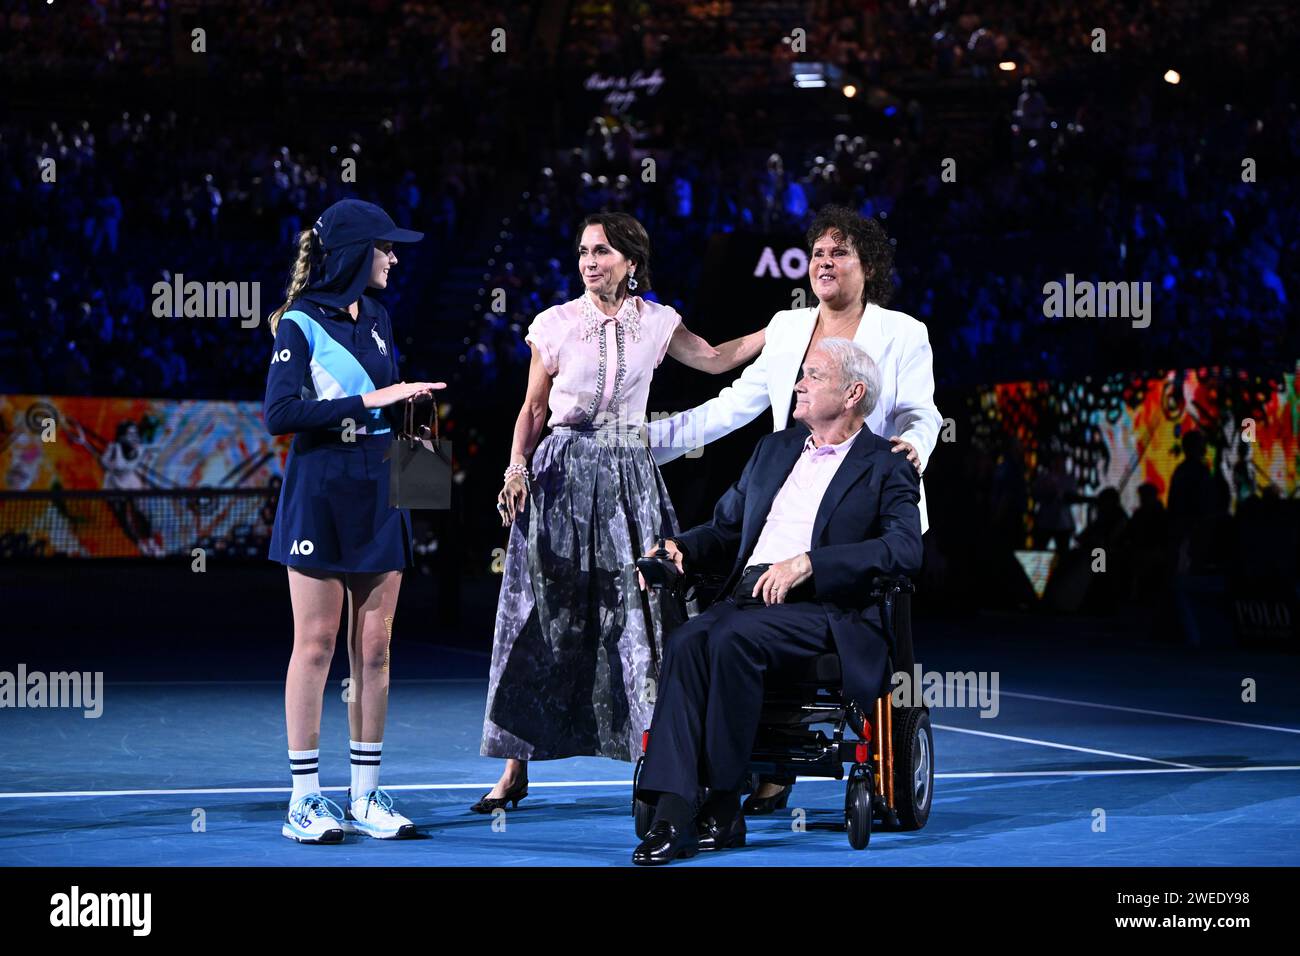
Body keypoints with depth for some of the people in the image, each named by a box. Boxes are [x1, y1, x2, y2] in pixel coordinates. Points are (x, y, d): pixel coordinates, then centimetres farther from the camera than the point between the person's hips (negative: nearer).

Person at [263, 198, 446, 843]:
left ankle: (365, 796, 9)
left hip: (377, 496, 6)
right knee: (316, 645, -3)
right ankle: (304, 801, 2)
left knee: (374, 647, 4)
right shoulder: (301, 324, -7)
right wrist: (367, 401, -19)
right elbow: (280, 413, -17)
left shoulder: (376, 318, 14)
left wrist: (406, 401, 5)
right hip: (320, 494, -6)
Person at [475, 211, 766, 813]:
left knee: (640, 615, -1)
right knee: (544, 620, -2)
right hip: (563, 474, -2)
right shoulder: (556, 324, 0)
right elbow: (534, 407, 5)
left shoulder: (656, 323, 5)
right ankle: (515, 770, 2)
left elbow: (715, 358, 18)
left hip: (629, 476, 2)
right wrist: (516, 469, -8)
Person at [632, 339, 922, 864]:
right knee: (686, 641, -29)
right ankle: (672, 815, -38)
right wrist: (680, 547, 7)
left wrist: (807, 563, -20)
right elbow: (726, 528, 30)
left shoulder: (885, 468, 6)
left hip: (821, 606, -5)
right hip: (747, 596, 5)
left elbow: (905, 548, -12)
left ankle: (723, 805, -25)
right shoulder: (775, 449, 26)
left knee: (733, 639, -35)